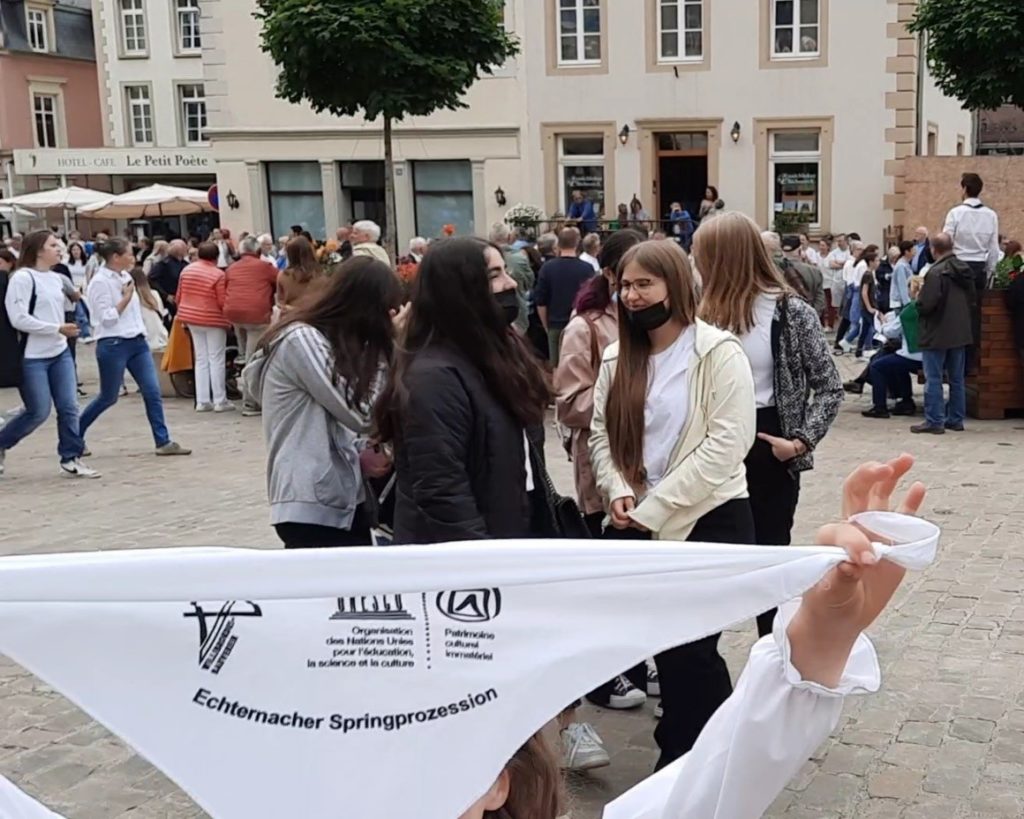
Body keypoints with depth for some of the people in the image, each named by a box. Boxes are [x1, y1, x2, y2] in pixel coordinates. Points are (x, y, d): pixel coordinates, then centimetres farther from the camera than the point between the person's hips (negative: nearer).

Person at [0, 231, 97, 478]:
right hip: (32, 357, -7)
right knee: (39, 412, -2)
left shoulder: (57, 278, 10)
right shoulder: (22, 278, -13)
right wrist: (57, 329, -19)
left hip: (60, 353, 7)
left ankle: (70, 459, 10)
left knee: (69, 407, 1)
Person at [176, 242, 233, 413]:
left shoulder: (186, 270, 2)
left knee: (201, 359, 12)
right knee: (217, 360, 1)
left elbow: (178, 297, 6)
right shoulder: (218, 274, -15)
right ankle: (220, 401, 2)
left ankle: (202, 401, 11)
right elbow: (222, 302, -15)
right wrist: (228, 320, -1)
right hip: (213, 320, -6)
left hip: (192, 318, 6)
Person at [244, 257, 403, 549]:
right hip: (310, 506, -8)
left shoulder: (333, 341, 14)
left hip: (346, 498, 9)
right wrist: (386, 348, -10)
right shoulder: (301, 340, -14)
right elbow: (361, 416, -16)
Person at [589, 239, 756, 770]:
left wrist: (652, 508, -17)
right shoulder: (619, 358, 10)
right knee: (670, 646, 13)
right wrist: (618, 492, -11)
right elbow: (602, 432, 9)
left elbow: (726, 445, -17)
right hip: (642, 525, 6)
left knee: (686, 649, -4)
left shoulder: (719, 353, -9)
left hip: (709, 520, -6)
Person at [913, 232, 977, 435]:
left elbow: (925, 305, -23)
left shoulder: (936, 273, -19)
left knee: (933, 379, -1)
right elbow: (973, 300, 13)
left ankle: (934, 421, -1)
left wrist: (918, 302, -2)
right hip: (961, 333, 8)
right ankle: (956, 419, 19)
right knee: (957, 379, 13)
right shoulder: (966, 270, 6)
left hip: (937, 334, -7)